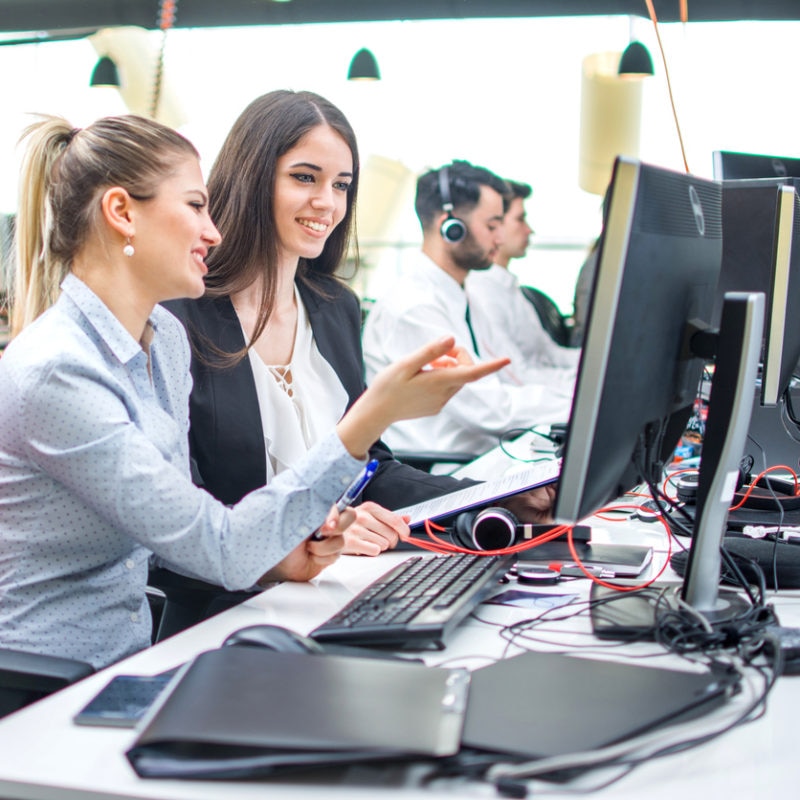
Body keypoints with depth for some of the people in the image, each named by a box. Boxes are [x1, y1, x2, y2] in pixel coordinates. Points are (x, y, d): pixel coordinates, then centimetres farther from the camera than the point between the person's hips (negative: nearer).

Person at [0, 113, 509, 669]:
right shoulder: (54, 372, -22)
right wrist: (372, 417, -29)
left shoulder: (167, 337, 4)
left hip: (130, 659, 7)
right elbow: (218, 550, -24)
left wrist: (271, 557, -7)